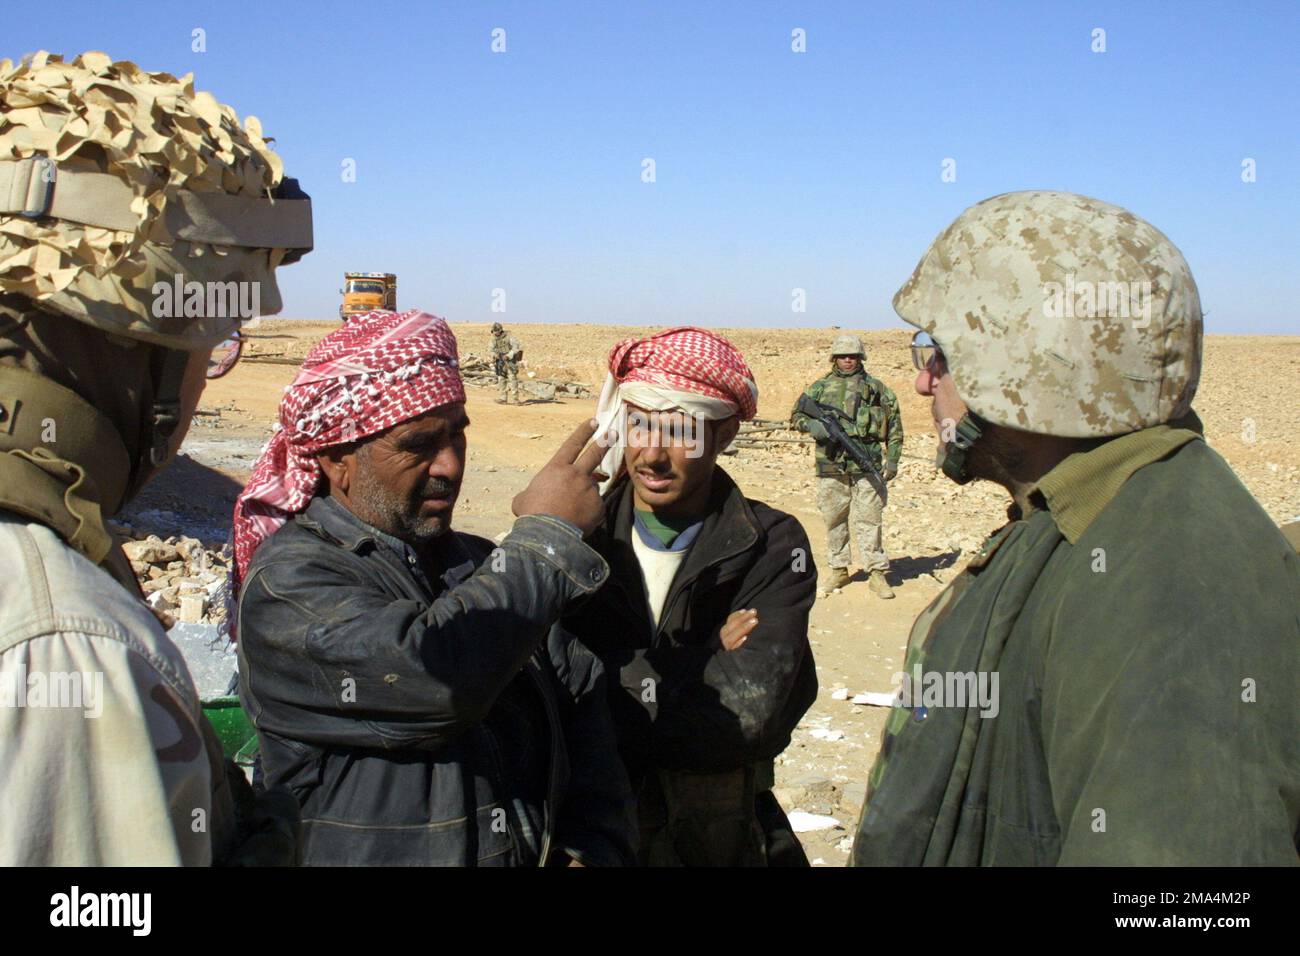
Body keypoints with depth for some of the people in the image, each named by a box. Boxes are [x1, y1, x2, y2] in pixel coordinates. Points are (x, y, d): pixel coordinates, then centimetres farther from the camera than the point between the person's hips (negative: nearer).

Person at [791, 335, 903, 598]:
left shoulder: (877, 388, 9)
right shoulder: (820, 387, 11)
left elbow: (895, 427, 10)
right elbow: (796, 414, 12)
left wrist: (892, 459, 3)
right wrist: (812, 425, -10)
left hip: (867, 466, -2)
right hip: (831, 467, 2)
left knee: (869, 521, -3)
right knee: (834, 520, 8)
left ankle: (877, 574, 2)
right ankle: (839, 570, 20)